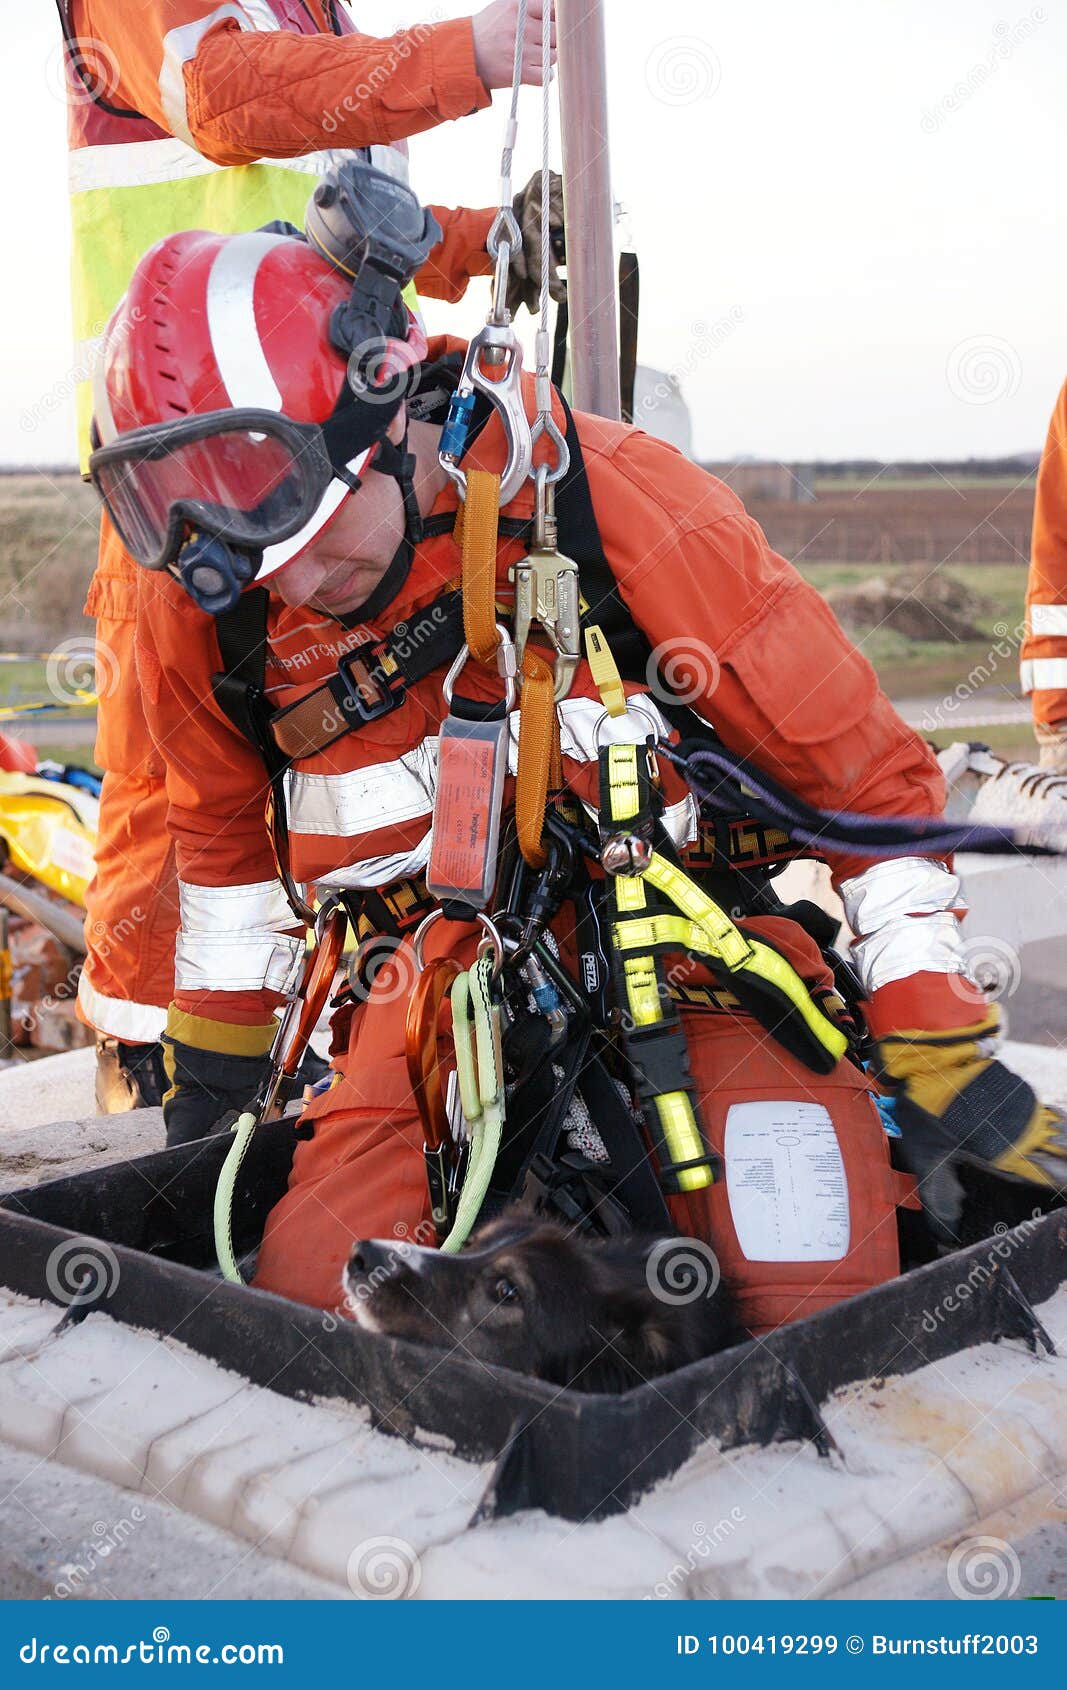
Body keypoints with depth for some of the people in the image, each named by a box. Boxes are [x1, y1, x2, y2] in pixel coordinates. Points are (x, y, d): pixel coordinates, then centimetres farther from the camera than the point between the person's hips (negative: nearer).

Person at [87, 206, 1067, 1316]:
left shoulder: (604, 497, -19)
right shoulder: (200, 610, -6)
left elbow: (860, 769, -11)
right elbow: (222, 833, 16)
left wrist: (938, 1048, -11)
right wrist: (211, 1065, 20)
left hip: (687, 947, -3)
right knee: (319, 1286, -17)